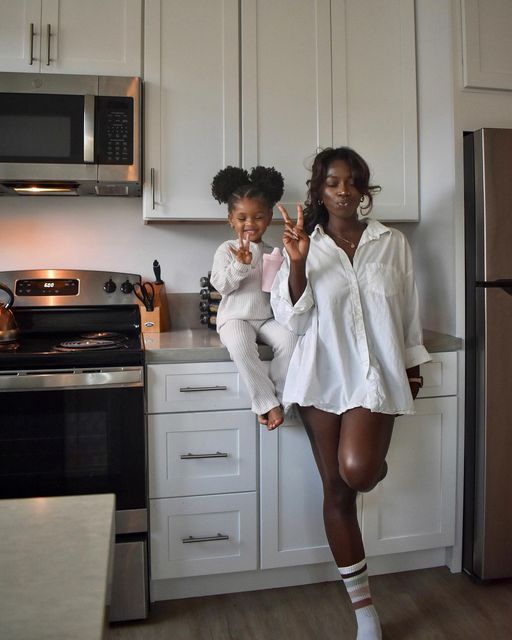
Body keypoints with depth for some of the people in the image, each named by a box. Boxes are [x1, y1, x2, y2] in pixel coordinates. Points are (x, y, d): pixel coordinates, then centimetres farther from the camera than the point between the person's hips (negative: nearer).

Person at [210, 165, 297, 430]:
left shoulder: (272, 253, 10)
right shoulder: (226, 250, 2)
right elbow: (222, 285, -9)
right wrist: (240, 264, -22)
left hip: (267, 317, 3)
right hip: (235, 318, -3)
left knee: (289, 338, -28)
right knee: (240, 345, -35)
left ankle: (277, 396, -14)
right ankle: (267, 403, -23)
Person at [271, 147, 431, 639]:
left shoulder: (392, 244, 6)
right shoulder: (306, 246, 3)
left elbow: (409, 312, 12)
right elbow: (293, 319, -4)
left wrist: (413, 367, 15)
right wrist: (297, 264, -17)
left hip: (375, 373, -1)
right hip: (323, 375, 1)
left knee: (356, 470, -24)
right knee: (335, 489, 5)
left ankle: (377, 465, 18)